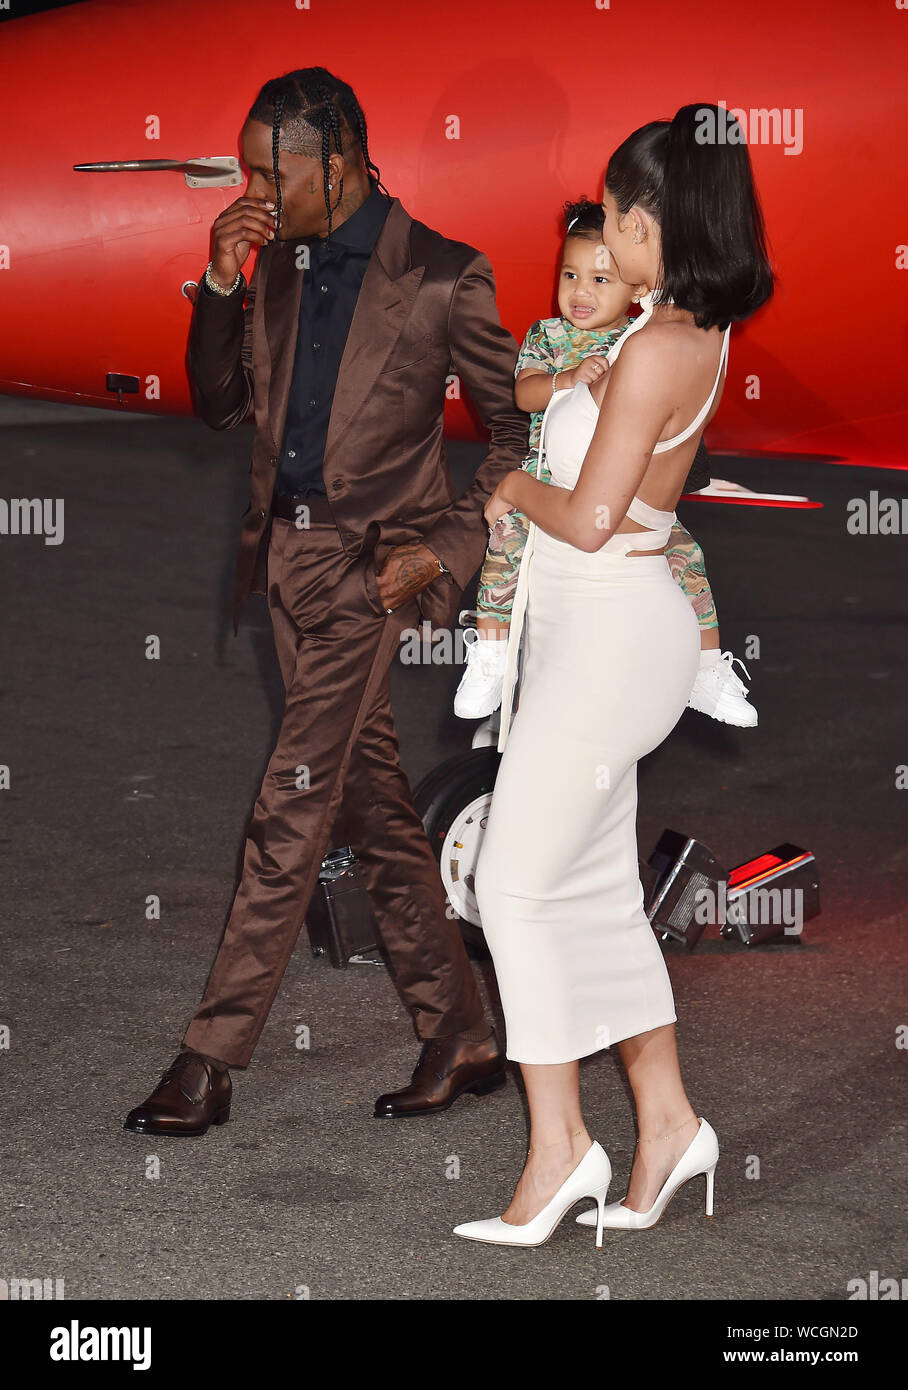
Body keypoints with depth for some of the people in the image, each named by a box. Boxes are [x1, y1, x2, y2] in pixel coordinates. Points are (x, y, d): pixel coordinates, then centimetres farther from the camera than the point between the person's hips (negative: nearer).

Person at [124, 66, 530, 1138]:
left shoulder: (442, 278, -9)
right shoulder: (277, 263, 9)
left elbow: (520, 430, -2)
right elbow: (219, 404, 13)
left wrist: (449, 548, -10)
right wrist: (220, 287, -1)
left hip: (369, 566, -7)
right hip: (285, 558, 7)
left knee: (290, 812, -9)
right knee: (369, 803, 11)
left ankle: (209, 1062, -5)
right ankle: (460, 1040, 20)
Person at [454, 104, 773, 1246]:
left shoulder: (654, 351, -21)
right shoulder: (699, 332, 8)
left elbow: (590, 519, -20)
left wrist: (517, 490, -3)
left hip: (610, 630, -10)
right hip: (602, 629, 10)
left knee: (516, 886, -5)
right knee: (597, 889, 14)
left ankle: (559, 1144, 0)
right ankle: (665, 1120, 19)